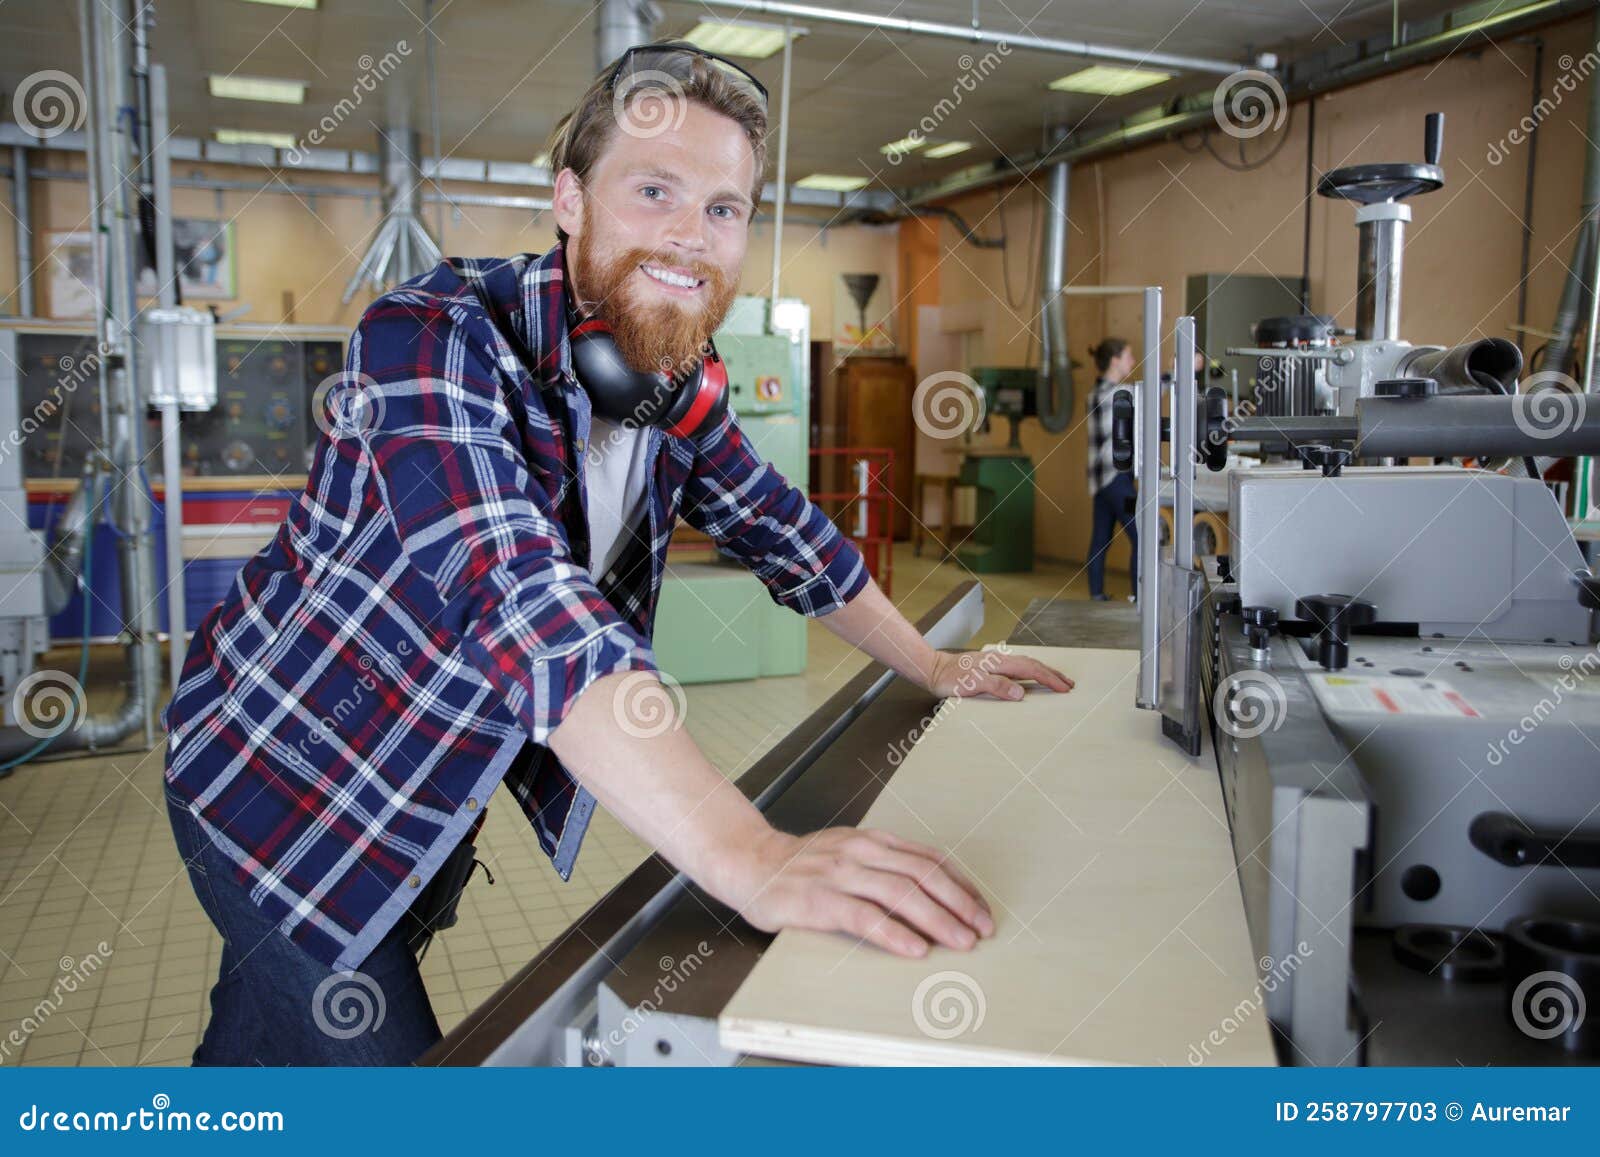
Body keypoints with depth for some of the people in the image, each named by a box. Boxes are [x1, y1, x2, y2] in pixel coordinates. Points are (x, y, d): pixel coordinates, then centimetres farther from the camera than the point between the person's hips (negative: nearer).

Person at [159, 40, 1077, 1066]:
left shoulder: (681, 382, -6)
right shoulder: (439, 338, -29)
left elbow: (775, 526, 9)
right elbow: (525, 599, -43)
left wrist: (934, 666, 9)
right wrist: (753, 860, -51)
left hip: (423, 807, 6)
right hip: (286, 785, -6)